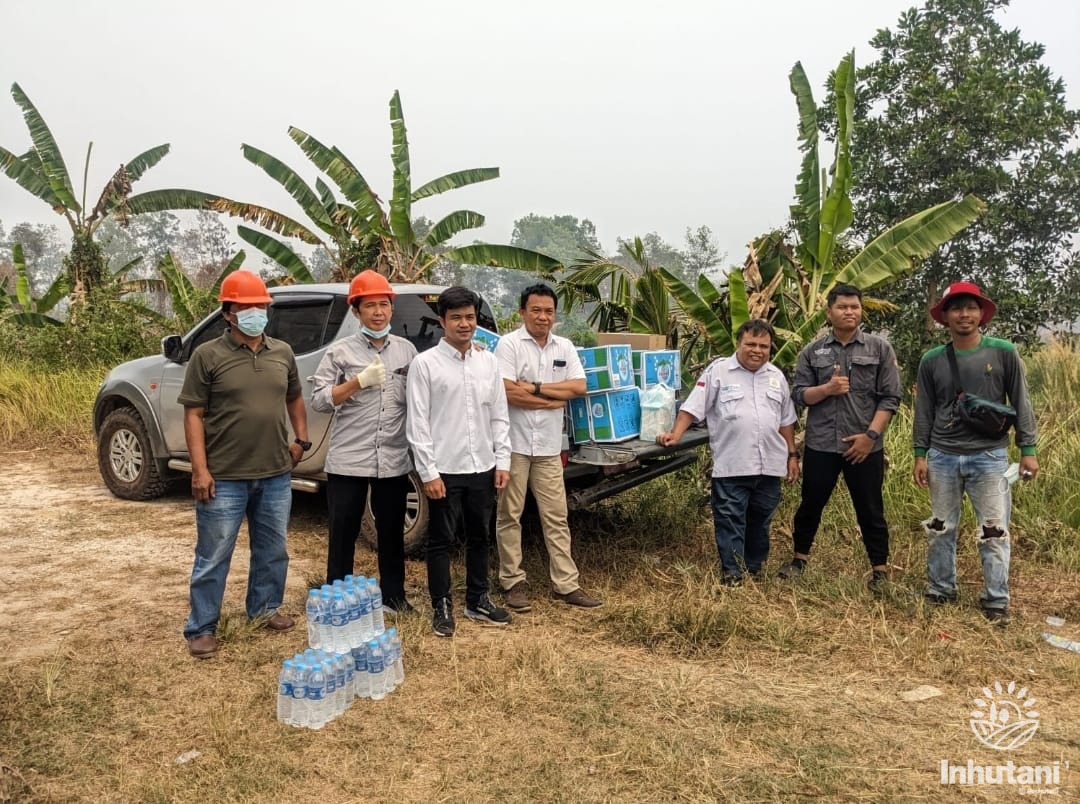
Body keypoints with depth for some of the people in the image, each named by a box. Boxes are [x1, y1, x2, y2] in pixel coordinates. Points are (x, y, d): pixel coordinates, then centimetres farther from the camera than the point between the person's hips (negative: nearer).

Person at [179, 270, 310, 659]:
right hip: (224, 478, -4)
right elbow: (194, 415, -8)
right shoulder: (208, 356, -6)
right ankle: (201, 628, 17)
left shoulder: (283, 353, 8)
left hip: (276, 475, 5)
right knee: (213, 557, 4)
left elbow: (294, 399, 22)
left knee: (272, 550, 17)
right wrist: (200, 470, -14)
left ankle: (265, 607, 36)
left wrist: (301, 439, 12)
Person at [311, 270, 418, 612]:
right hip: (348, 461, -2)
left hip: (394, 461, 3)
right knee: (343, 533, 7)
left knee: (392, 532, 14)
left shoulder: (407, 350, 8)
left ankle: (393, 595, 29)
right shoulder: (340, 352, -1)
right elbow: (318, 400, -6)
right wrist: (359, 381, -14)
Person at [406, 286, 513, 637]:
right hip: (445, 469, -4)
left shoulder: (488, 362, 6)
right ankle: (442, 606, 21)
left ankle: (478, 600, 31)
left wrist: (502, 461, 3)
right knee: (441, 540, 7)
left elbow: (499, 416, 9)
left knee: (480, 537, 16)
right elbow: (417, 422, -9)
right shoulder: (425, 363, -7)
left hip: (482, 468, 4)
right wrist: (429, 472, -12)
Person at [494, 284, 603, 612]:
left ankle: (566, 584, 14)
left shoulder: (565, 347, 8)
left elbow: (579, 387, -2)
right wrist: (553, 401, -9)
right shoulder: (509, 344, -7)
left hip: (549, 446, 4)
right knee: (510, 515, 5)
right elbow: (508, 393, -16)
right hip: (514, 444, -4)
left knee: (556, 517, 8)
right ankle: (514, 582, 17)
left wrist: (536, 387, -11)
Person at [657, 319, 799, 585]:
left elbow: (786, 420, 18)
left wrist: (792, 455, 15)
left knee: (760, 521, 17)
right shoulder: (719, 371, -3)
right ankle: (731, 575, 7)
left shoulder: (776, 376, 12)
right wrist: (675, 434, -18)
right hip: (731, 466, -5)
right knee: (730, 522, -1)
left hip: (769, 465, 5)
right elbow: (693, 407, -6)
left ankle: (755, 569, 32)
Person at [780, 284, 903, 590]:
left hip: (865, 446, -1)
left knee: (871, 510, 7)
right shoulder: (812, 351, 6)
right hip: (820, 445, 2)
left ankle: (880, 569, 20)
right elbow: (798, 395, 3)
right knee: (811, 504, 13)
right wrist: (827, 388, -15)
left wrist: (870, 434, -12)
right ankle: (799, 559, 29)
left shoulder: (880, 348, 2)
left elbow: (890, 398, -2)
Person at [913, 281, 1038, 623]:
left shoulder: (1003, 353, -2)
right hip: (943, 457, 2)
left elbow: (1020, 402, 1)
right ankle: (940, 591, 24)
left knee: (994, 532, 2)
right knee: (940, 529, 10)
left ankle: (996, 601, 13)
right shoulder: (931, 360, 2)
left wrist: (1028, 450, -2)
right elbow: (924, 411, 7)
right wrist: (920, 455, 5)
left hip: (990, 457, -2)